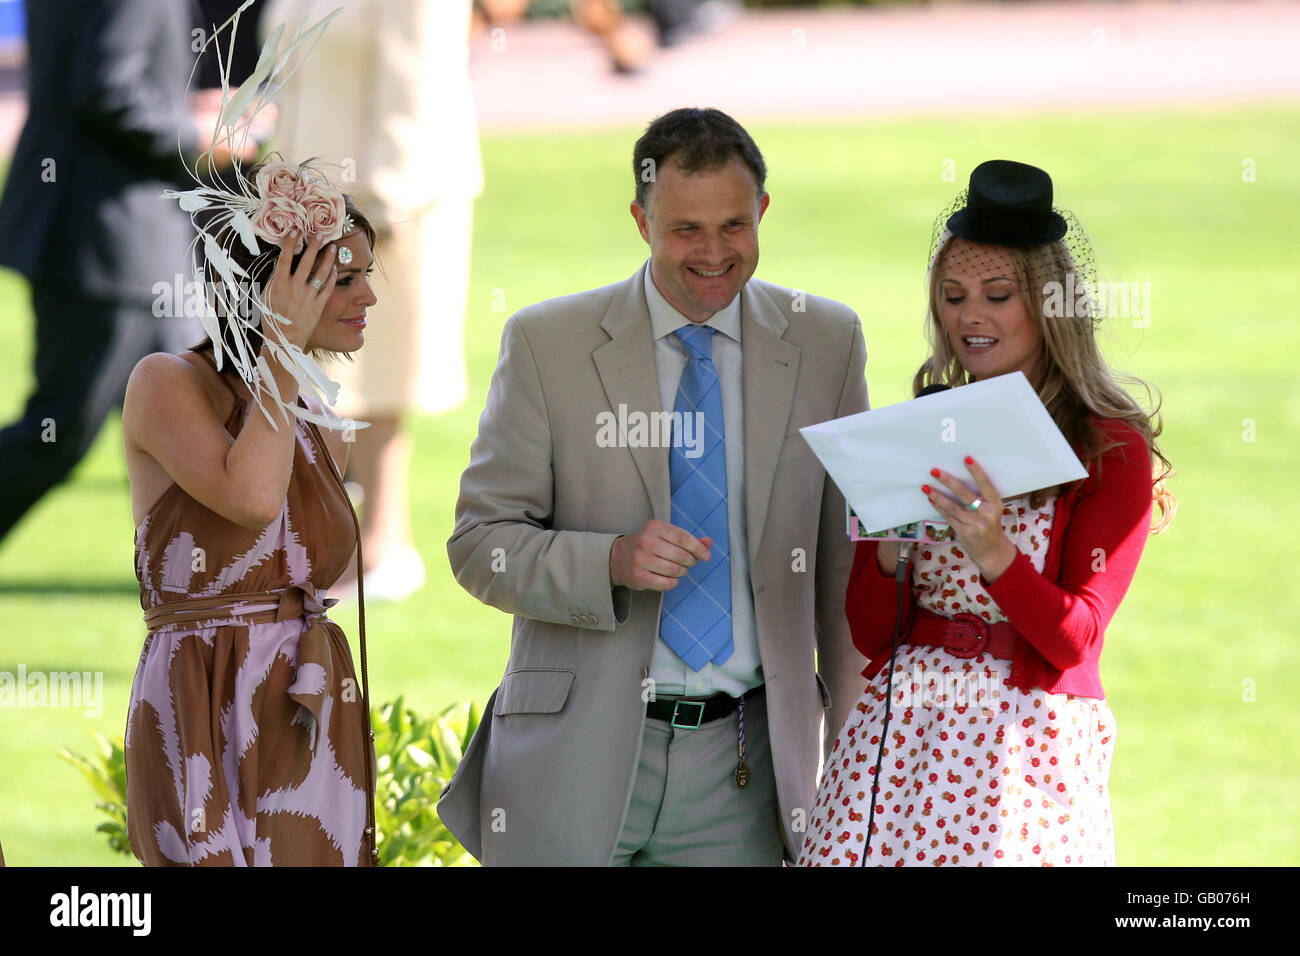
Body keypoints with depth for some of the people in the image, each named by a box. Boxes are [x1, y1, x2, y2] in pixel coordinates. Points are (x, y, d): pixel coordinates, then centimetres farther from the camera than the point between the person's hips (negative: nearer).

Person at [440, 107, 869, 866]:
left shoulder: (826, 343, 6)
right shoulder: (546, 343, 0)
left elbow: (848, 555, 7)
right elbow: (480, 544, -2)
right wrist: (612, 560, -21)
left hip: (741, 771, 1)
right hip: (576, 762, -1)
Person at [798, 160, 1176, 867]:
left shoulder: (1111, 449, -3)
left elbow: (1075, 641, -9)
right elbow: (870, 634, 7)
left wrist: (992, 552, -25)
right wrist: (891, 550, -14)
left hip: (1026, 748, -3)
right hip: (898, 727, 3)